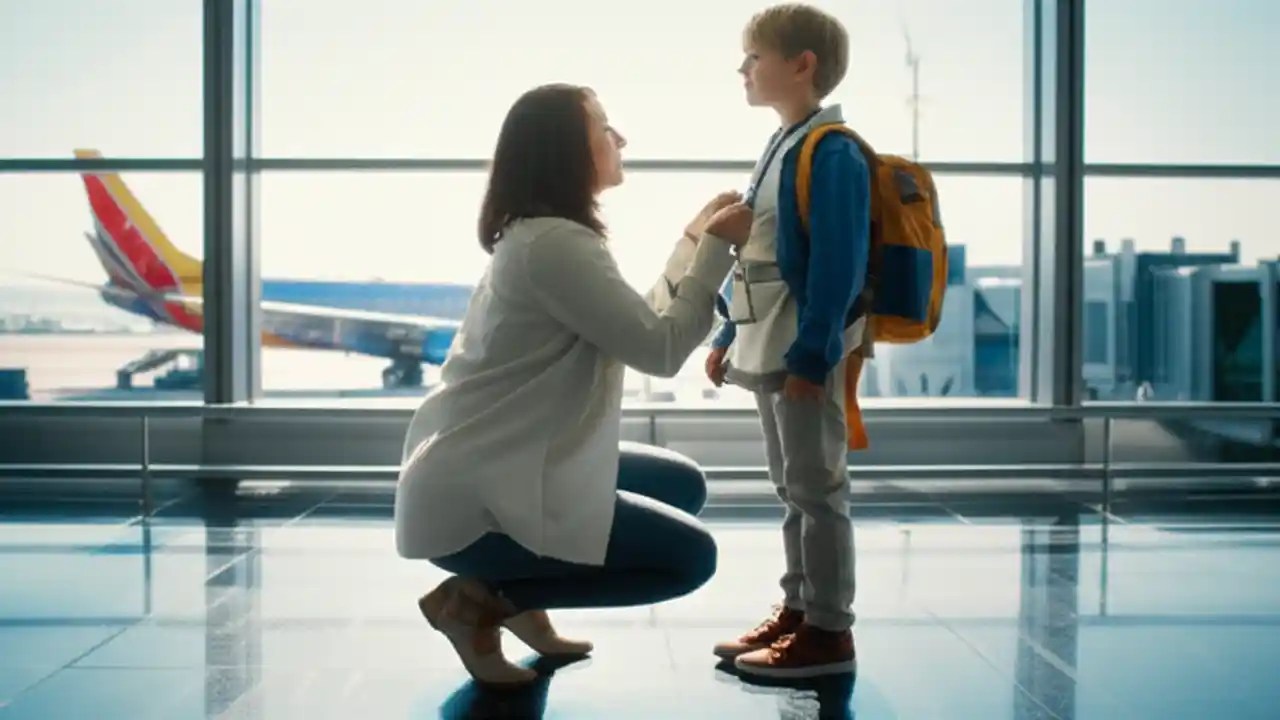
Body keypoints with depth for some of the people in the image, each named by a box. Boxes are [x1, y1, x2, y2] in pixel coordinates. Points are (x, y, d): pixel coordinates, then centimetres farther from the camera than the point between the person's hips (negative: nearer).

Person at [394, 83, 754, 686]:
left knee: (682, 484, 16)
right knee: (689, 555, -4)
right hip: (470, 501, -10)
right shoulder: (555, 243, -20)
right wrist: (716, 248, -10)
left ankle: (514, 595, 15)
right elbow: (660, 348, -19)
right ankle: (477, 600, -2)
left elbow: (638, 324, 15)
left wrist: (694, 240, 12)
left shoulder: (538, 233, 11)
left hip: (483, 470, 10)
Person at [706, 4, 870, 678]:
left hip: (807, 351, -9)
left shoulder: (832, 152, -14)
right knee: (792, 488, 15)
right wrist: (730, 337, 18)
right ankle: (796, 611, 24)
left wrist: (811, 354, -23)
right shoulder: (777, 148, 14)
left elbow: (836, 265, -20)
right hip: (769, 346, 9)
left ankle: (828, 630, 6)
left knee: (817, 488, -2)